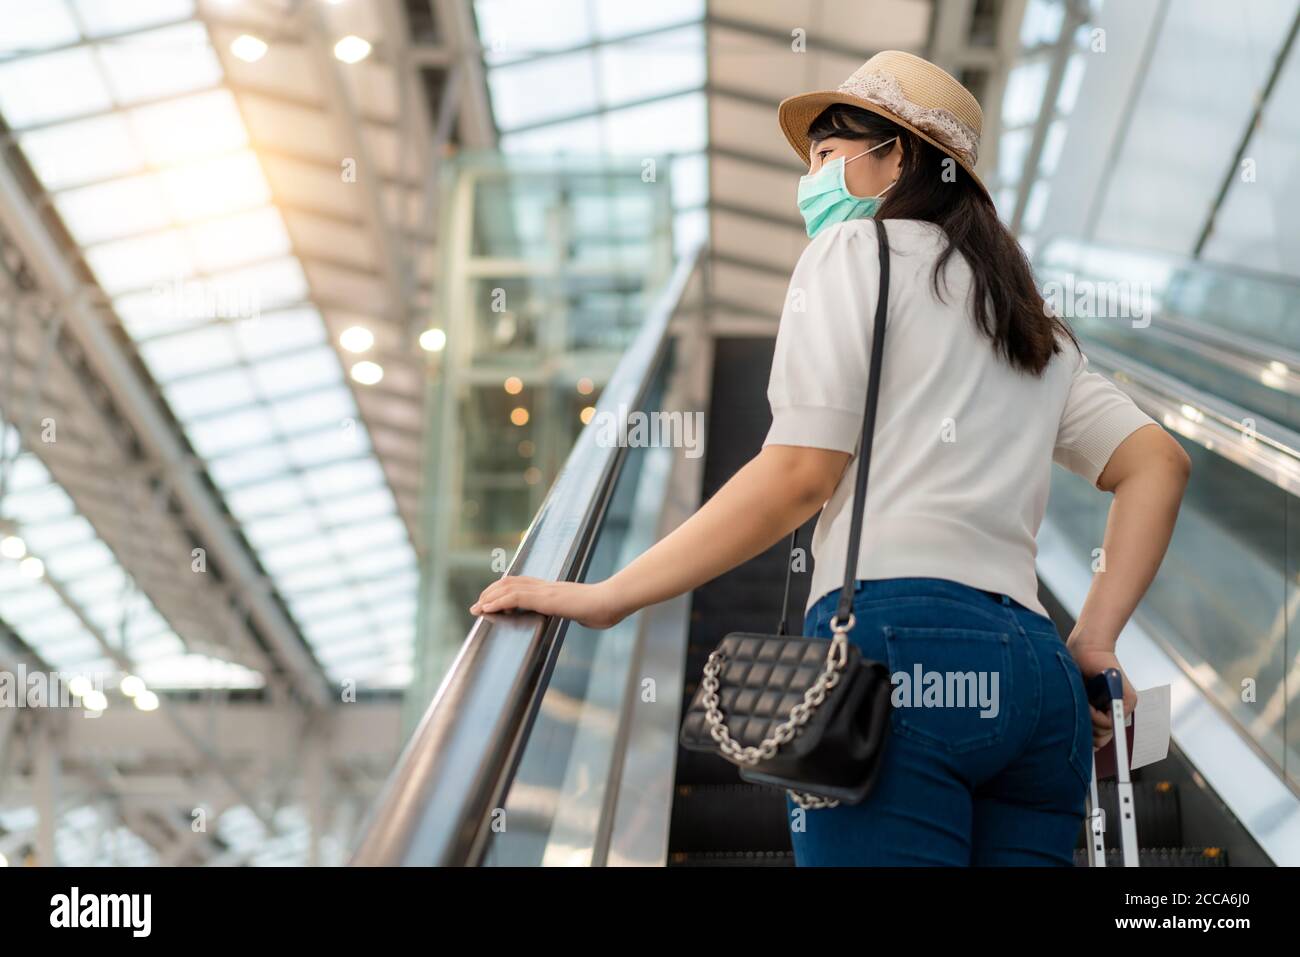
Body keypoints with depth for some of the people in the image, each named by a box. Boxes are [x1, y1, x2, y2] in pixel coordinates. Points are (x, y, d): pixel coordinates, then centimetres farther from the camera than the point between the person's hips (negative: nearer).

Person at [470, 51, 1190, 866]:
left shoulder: (856, 249, 9)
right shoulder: (1033, 328, 31)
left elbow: (797, 475, -3)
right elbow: (1157, 462, 21)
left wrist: (604, 598, -1)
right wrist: (1094, 645, 16)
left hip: (896, 635, -7)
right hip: (1038, 673, 7)